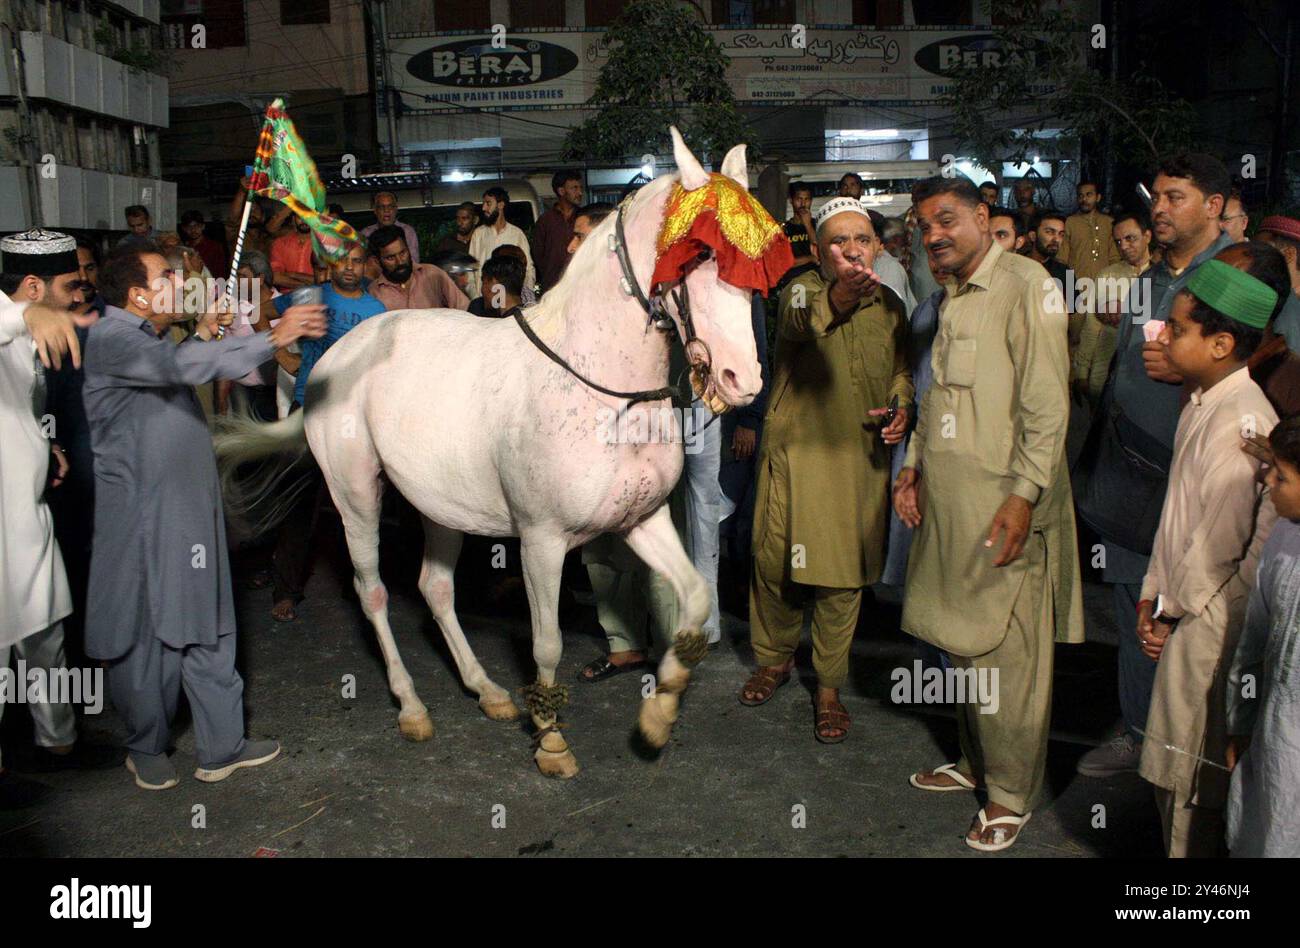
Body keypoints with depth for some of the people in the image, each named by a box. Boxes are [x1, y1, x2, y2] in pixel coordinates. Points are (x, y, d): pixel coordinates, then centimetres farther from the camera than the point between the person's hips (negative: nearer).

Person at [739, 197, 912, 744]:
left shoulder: (890, 306, 7)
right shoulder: (803, 289, -6)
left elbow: (901, 372, 21)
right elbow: (800, 318, -32)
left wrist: (900, 407, -1)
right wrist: (840, 295, -54)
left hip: (860, 457, 2)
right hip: (795, 449, -2)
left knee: (842, 575, 5)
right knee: (773, 561, 6)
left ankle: (829, 687, 21)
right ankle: (776, 658, 33)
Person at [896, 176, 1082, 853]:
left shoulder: (1026, 285, -10)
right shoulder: (951, 297, 16)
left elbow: (1048, 404, -15)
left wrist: (1024, 496, -19)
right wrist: (913, 465, 14)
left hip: (1004, 503, -8)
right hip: (949, 501, 8)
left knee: (1007, 653, 0)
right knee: (964, 641, 15)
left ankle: (1012, 795, 15)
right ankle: (977, 763, 32)